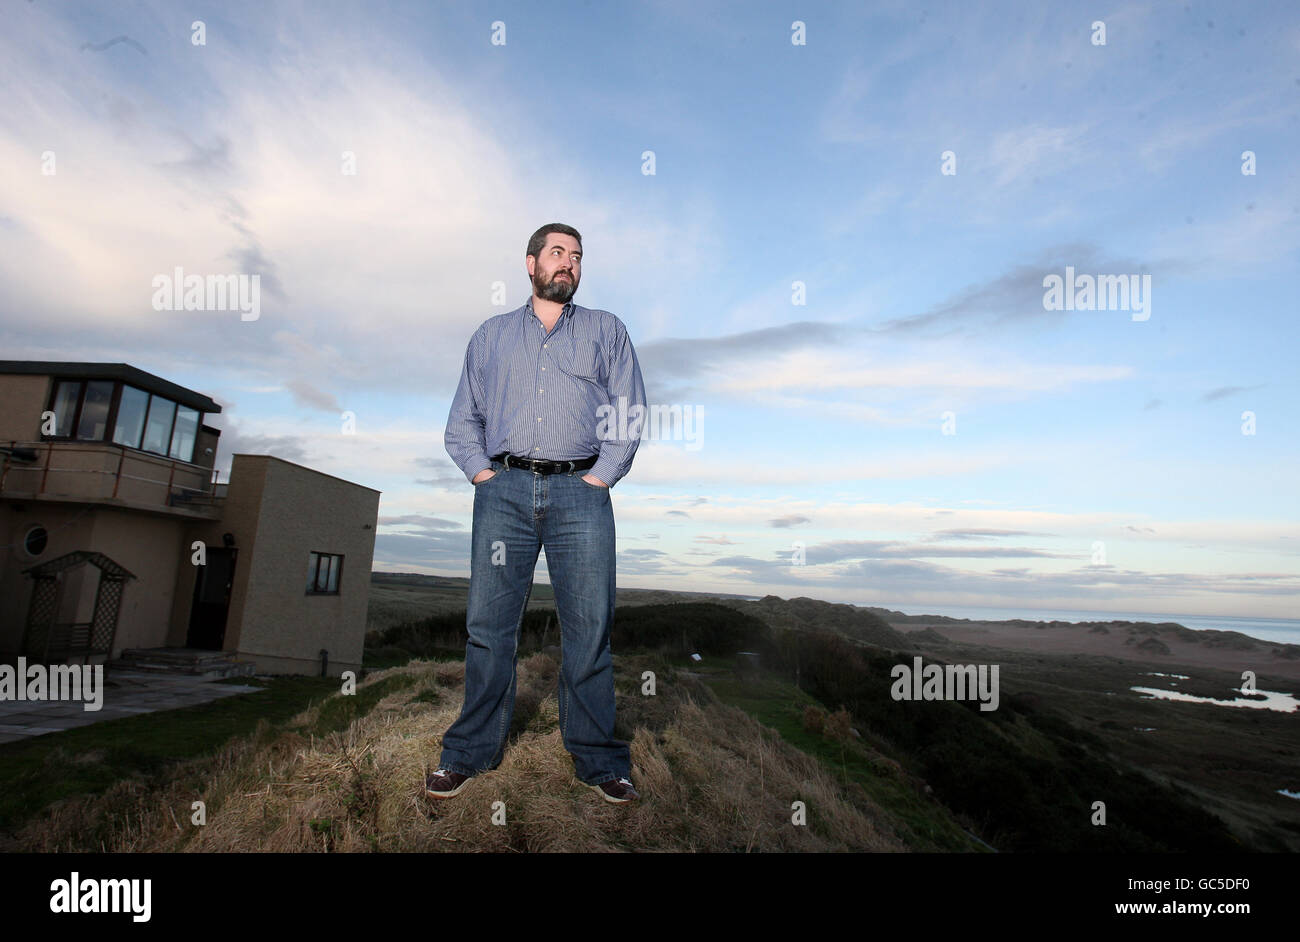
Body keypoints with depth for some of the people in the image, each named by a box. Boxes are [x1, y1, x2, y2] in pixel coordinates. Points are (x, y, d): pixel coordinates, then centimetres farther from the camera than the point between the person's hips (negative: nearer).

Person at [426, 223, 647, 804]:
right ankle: (471, 751, 15)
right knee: (489, 621, 0)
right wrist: (483, 475, 4)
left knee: (589, 625, -3)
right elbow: (463, 422, 19)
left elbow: (629, 414, 8)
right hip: (505, 489, 1)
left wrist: (598, 478, -3)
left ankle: (597, 758, 9)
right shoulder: (491, 335, 22)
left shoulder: (606, 330, 18)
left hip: (580, 491, -1)